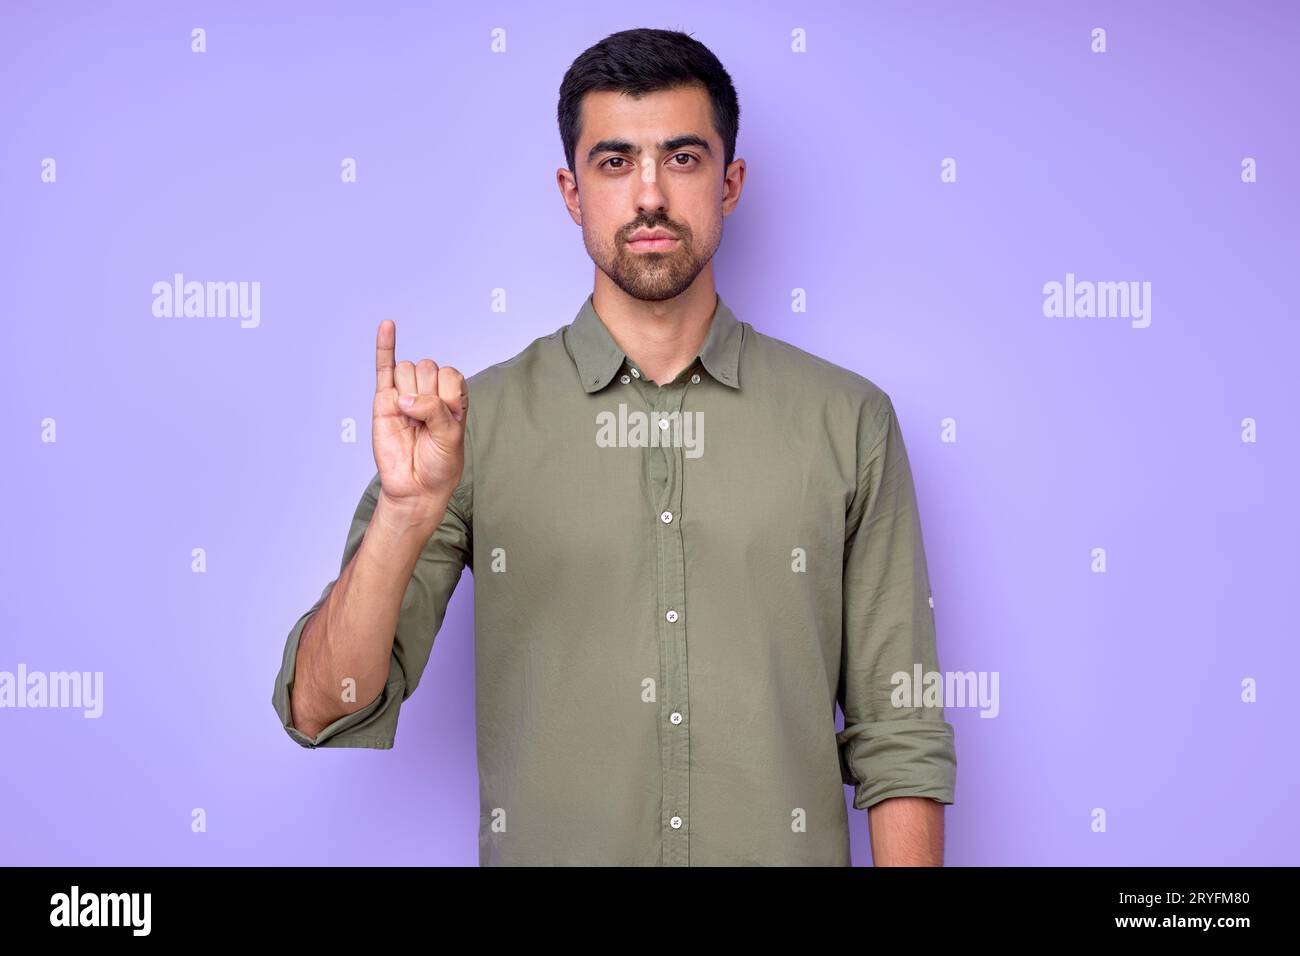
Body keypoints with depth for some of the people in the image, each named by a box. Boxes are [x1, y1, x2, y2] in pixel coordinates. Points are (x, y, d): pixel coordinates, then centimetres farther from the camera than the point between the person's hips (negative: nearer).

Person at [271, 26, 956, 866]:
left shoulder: (848, 421, -4)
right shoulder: (476, 422, -5)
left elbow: (900, 735, -3)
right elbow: (325, 715, -10)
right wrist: (406, 511, -24)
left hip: (787, 847, 1)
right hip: (545, 846, 0)